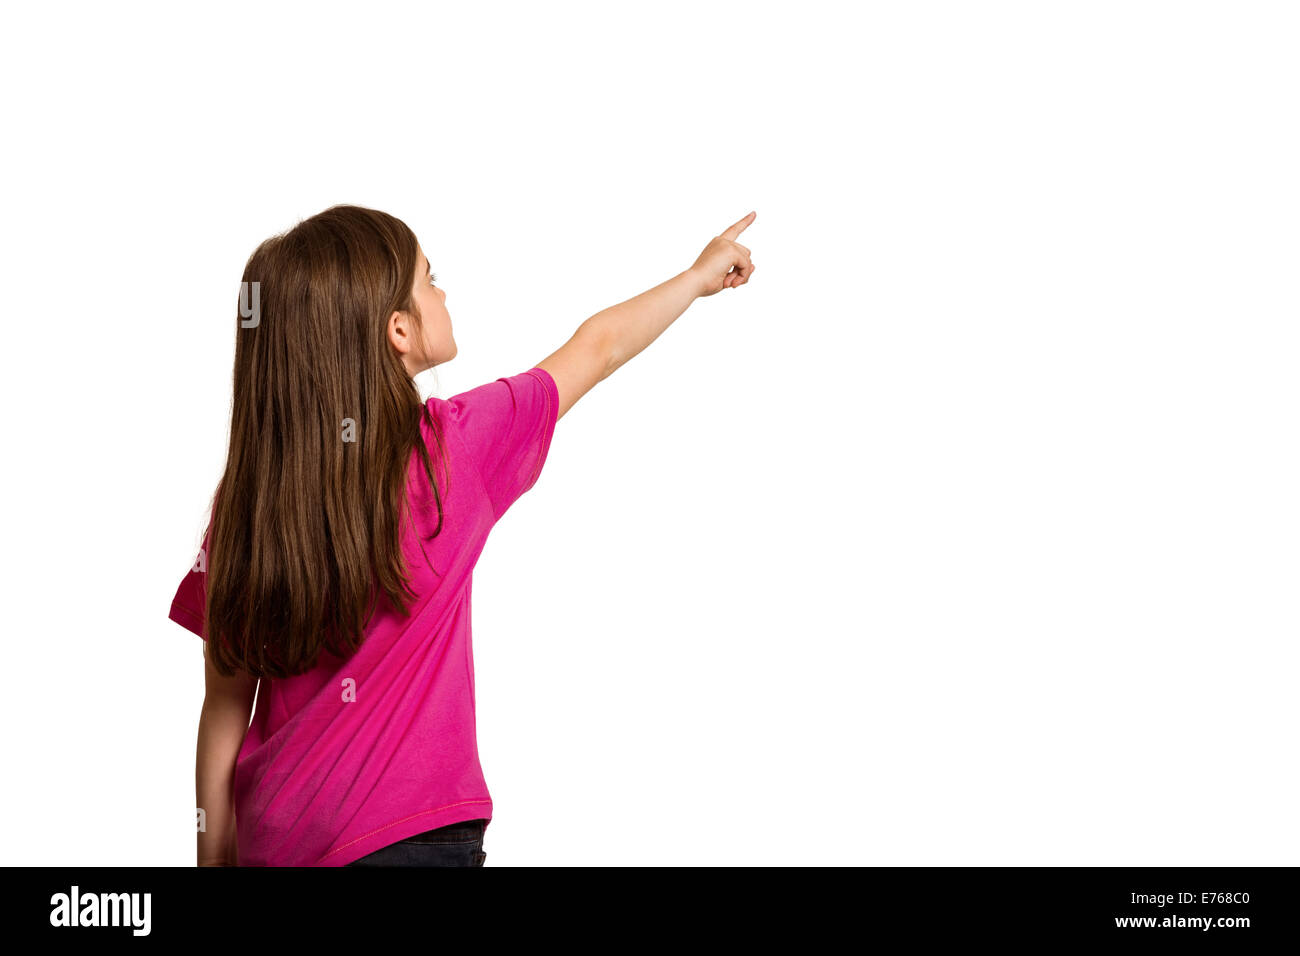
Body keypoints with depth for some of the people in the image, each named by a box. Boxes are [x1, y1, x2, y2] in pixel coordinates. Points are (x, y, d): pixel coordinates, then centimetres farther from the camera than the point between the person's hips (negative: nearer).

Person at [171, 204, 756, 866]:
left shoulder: (244, 491, -5)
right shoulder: (450, 449, -11)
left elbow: (226, 702, -1)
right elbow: (598, 347, 5)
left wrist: (215, 856, 9)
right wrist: (700, 274, 22)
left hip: (272, 838, 5)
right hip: (408, 834, -4)